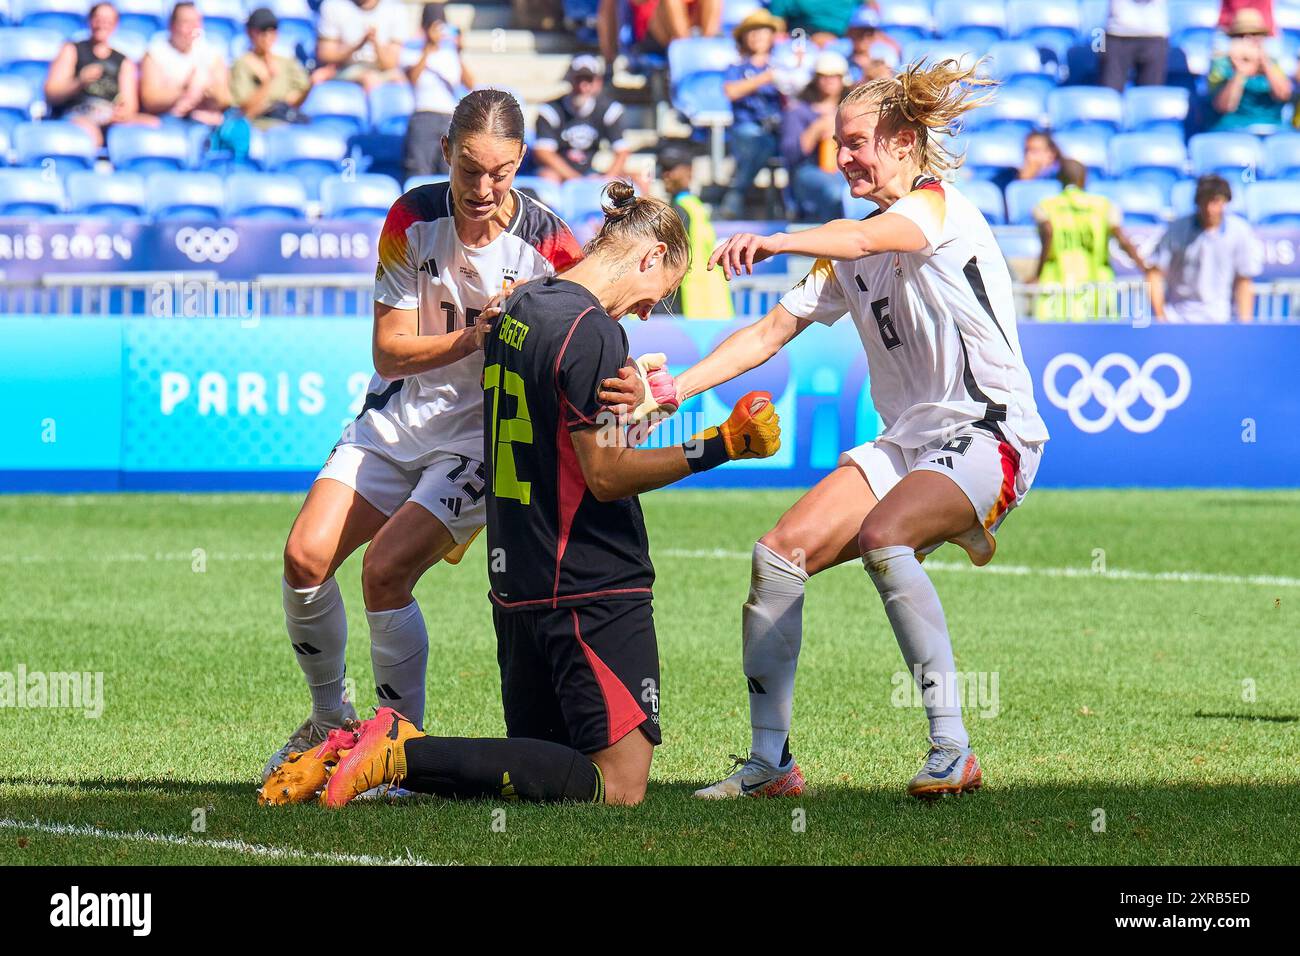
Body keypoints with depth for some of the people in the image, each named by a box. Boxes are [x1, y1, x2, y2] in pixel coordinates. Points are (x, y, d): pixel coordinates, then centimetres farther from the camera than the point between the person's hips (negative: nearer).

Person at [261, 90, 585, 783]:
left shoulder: (548, 242, -14)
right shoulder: (413, 218, -7)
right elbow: (389, 353, -8)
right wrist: (477, 337, -24)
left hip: (485, 436, -4)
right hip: (396, 420, 4)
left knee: (385, 572, -21)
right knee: (305, 557, -11)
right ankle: (328, 720, 13)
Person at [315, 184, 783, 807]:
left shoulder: (517, 310, 14)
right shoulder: (591, 331, -14)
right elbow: (607, 475, -15)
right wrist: (717, 448, -14)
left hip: (516, 586, 10)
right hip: (593, 589, -10)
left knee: (542, 760, 16)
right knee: (618, 789, -10)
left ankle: (384, 753, 0)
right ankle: (408, 755, -16)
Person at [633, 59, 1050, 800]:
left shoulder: (937, 206, -8)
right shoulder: (849, 256, 16)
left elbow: (865, 238, -30)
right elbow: (774, 331, 13)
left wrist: (776, 241, -49)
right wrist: (674, 389, -1)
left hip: (987, 440, -8)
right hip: (908, 444, 8)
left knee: (883, 540, -34)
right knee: (780, 553, -7)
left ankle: (953, 750, -32)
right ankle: (770, 762, 2)